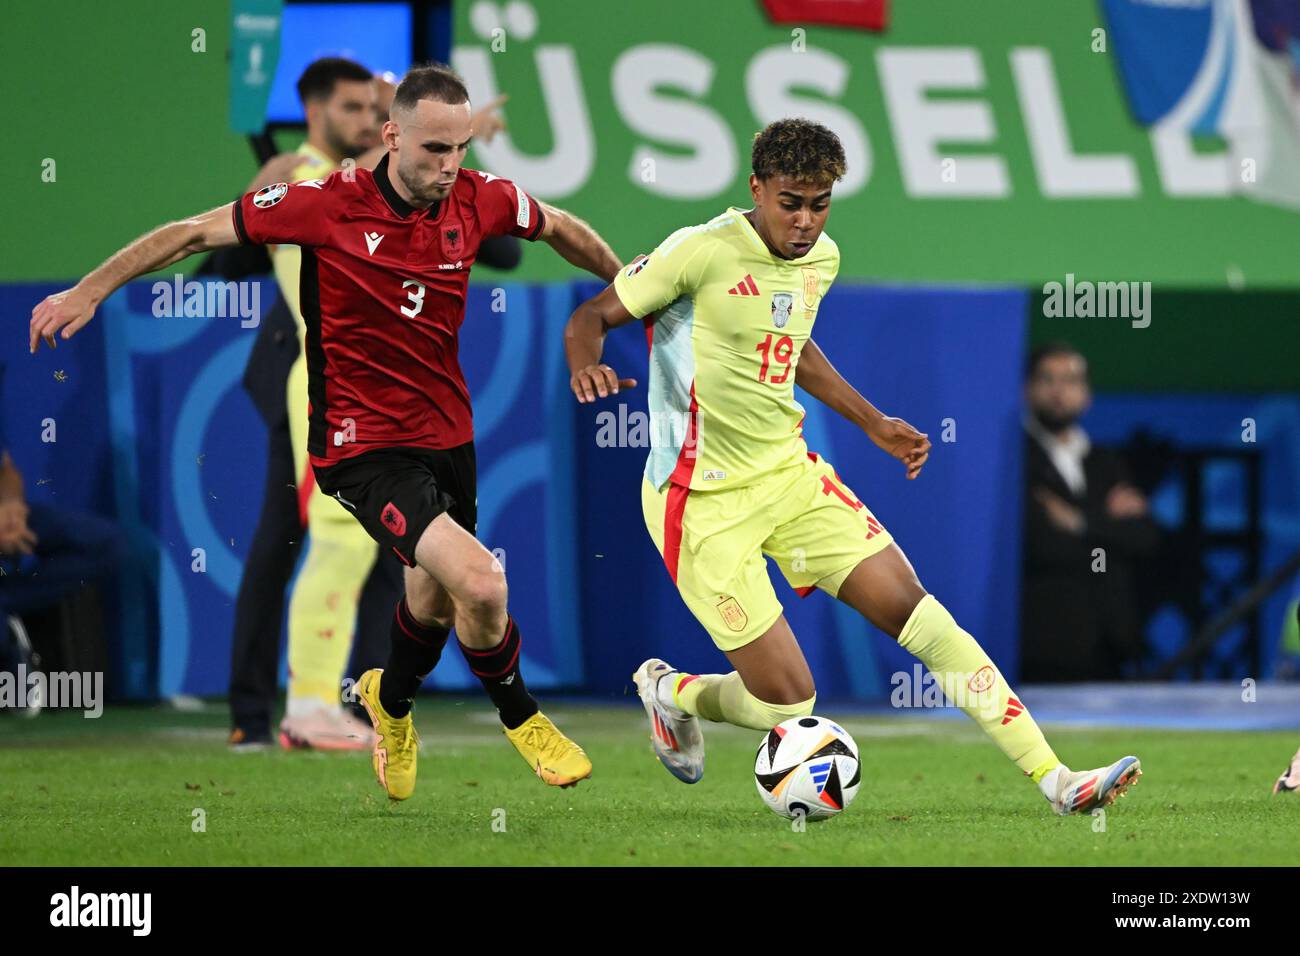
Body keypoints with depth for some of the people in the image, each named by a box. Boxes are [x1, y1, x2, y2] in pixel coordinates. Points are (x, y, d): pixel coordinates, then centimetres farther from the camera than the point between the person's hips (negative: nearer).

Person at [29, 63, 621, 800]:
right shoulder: (329, 205, -19)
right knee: (480, 582, -23)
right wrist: (92, 290, -8)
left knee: (436, 600, 22)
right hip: (363, 445, -6)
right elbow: (200, 232, -9)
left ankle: (391, 700, 56)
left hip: (448, 434, 6)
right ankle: (520, 716, 4)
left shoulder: (480, 199, -6)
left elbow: (561, 228, 16)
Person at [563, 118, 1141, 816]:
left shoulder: (820, 259, 6)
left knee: (916, 612, -6)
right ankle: (672, 694, 25)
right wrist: (587, 367, -33)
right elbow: (591, 317, -10)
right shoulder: (704, 252, -16)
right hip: (704, 503, -6)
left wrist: (874, 424, 26)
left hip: (790, 474, 7)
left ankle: (1055, 779, -5)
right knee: (788, 703, -8)